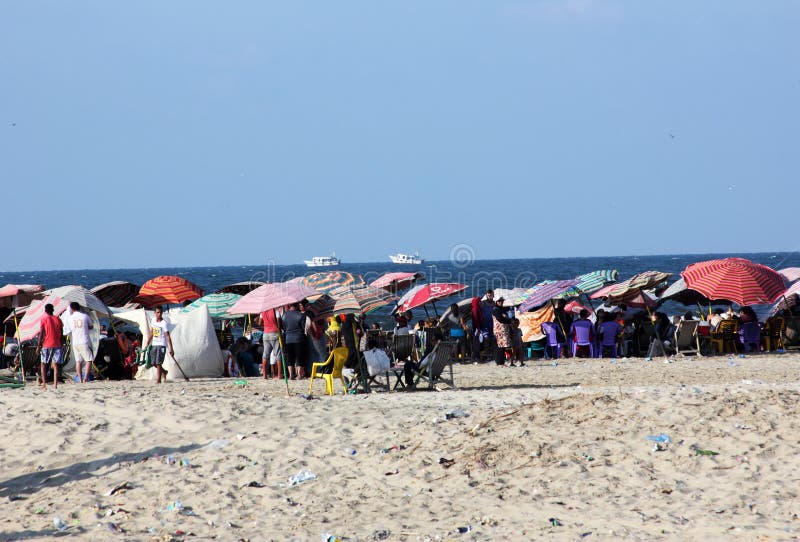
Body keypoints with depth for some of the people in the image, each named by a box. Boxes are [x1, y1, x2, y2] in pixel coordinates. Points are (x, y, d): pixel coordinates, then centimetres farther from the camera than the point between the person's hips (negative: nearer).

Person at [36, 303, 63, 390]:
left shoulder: (44, 319, -2)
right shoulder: (58, 319, 8)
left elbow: (41, 333, -6)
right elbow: (61, 334, 9)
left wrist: (39, 345, -3)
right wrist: (61, 344, 17)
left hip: (46, 345, -3)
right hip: (57, 345, 3)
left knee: (44, 364, 8)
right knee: (55, 365, 0)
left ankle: (44, 384, -1)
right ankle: (55, 384, -9)